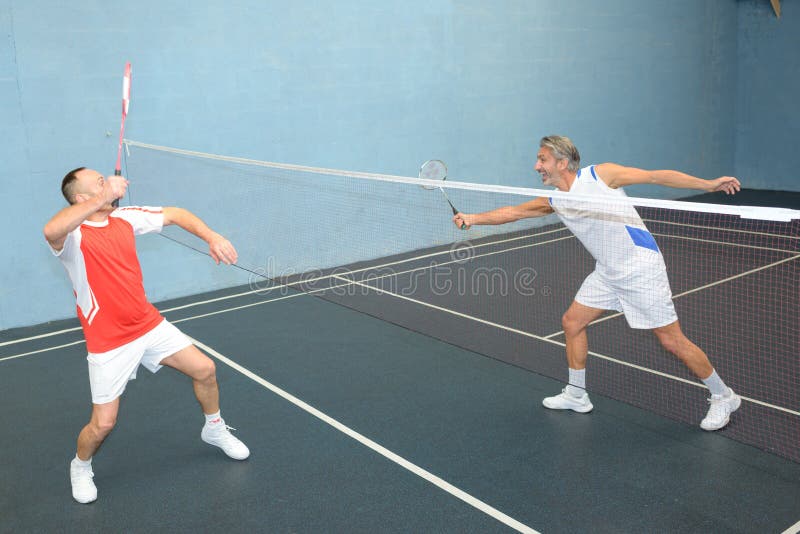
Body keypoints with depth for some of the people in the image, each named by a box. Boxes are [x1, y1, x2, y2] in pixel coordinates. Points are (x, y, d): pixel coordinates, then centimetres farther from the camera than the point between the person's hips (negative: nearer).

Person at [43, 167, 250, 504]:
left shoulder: (125, 217, -1)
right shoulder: (73, 235, -19)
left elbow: (177, 215, 5)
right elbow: (51, 231, -45)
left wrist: (212, 238, -11)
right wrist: (104, 197, -44)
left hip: (150, 325, 6)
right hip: (109, 343, -6)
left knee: (205, 370, 7)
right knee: (103, 424, -5)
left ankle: (215, 429, 35)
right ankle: (81, 466, 30)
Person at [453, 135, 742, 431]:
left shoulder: (600, 174, -15)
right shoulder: (554, 202, 4)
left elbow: (656, 176, -14)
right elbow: (513, 211, 9)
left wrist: (709, 184, -16)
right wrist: (473, 218, 0)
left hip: (641, 270, -7)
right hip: (607, 273, 7)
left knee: (672, 340, -4)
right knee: (572, 322, 9)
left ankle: (723, 397, 17)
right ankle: (576, 395, 26)